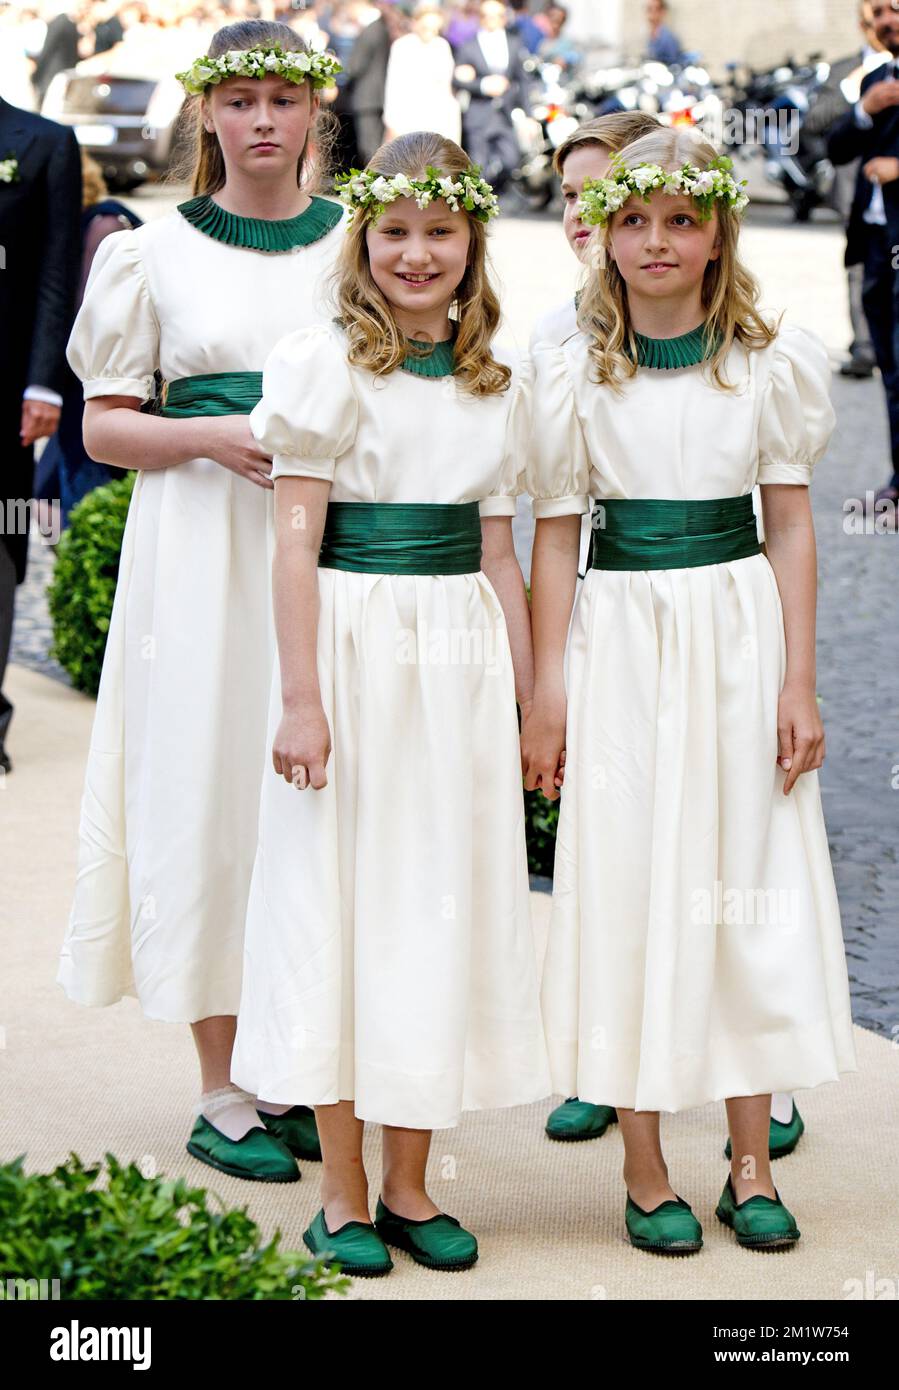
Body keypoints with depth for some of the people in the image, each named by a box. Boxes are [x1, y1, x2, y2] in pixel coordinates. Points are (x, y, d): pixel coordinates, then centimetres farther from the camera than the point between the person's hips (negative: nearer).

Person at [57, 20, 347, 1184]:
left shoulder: (360, 245, 9)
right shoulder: (157, 252, 5)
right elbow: (103, 426, 4)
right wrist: (214, 437, -13)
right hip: (203, 551, -2)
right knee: (213, 789, -2)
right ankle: (221, 1091, 7)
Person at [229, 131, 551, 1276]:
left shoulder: (500, 386, 11)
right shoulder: (325, 365, -4)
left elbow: (496, 554, 14)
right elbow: (296, 541, -8)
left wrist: (532, 702, 12)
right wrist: (301, 698, -14)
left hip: (461, 659, 5)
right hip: (352, 645, -5)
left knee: (444, 902, 7)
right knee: (340, 895, 0)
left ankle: (409, 1184, 18)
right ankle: (342, 1194, 11)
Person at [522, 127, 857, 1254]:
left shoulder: (772, 362, 3)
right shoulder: (572, 374, 1)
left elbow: (790, 527, 4)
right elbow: (554, 536, 2)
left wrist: (798, 683, -1)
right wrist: (544, 693, -2)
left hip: (739, 632, 1)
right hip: (620, 638, -1)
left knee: (750, 885, 4)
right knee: (628, 886, 0)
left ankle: (750, 1163, 16)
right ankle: (644, 1172, 11)